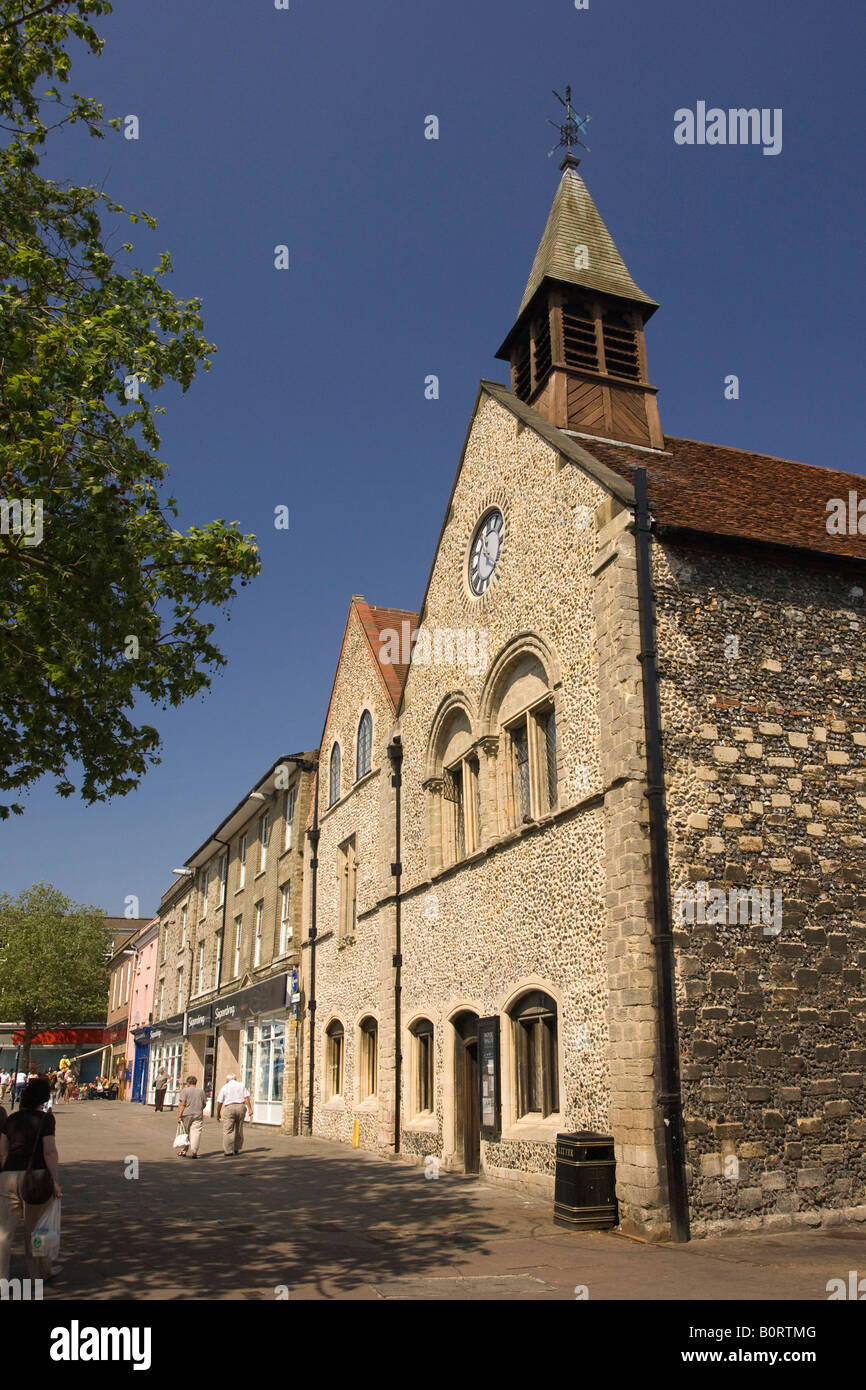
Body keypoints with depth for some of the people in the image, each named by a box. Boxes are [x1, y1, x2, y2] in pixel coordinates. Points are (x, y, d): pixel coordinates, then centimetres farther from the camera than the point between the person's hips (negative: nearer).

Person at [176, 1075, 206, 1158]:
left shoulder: (185, 1090, -3)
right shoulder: (201, 1091, 8)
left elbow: (182, 1104, -11)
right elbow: (204, 1104, 13)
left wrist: (179, 1116, -10)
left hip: (186, 1115, -2)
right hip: (198, 1115, 2)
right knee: (195, 1133, -1)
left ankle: (183, 1151, 17)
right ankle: (193, 1152, -9)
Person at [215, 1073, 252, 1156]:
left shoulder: (225, 1087, 8)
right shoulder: (241, 1086, 13)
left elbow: (219, 1102, 6)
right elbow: (246, 1098, 1)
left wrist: (218, 1113, 16)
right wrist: (250, 1109, -1)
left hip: (229, 1108, -3)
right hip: (241, 1107, 3)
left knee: (228, 1131, -2)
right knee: (239, 1130, 15)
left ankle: (229, 1151, -8)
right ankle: (237, 1149, 23)